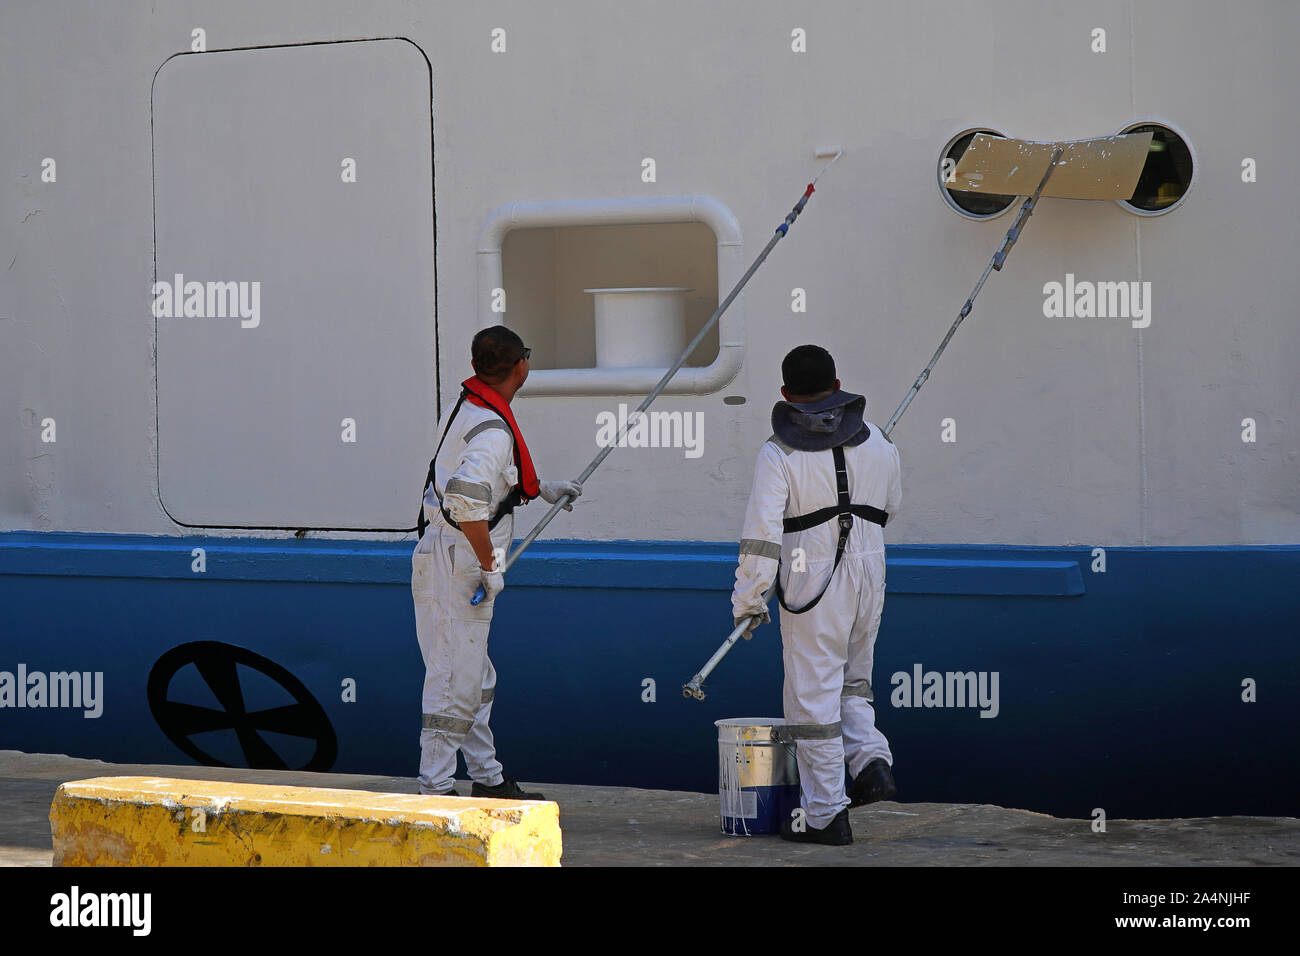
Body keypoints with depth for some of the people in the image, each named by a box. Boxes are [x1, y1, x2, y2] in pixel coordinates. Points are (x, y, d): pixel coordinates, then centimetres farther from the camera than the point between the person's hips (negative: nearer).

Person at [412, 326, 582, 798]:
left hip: (438, 558, 10)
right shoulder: (493, 430, -19)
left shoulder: (463, 409, 12)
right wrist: (489, 565, -24)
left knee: (477, 679, 18)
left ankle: (488, 778, 28)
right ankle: (435, 790, -2)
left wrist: (541, 489, 34)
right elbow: (466, 497, -33)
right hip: (459, 563, -10)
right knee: (456, 682, -6)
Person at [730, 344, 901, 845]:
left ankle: (826, 813, 4)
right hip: (869, 571, 5)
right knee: (853, 678, 23)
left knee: (813, 694, 1)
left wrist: (748, 599, -10)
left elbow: (762, 529, -14)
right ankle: (872, 760, 2)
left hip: (812, 582, -5)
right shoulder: (877, 441, 6)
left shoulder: (780, 452, -9)